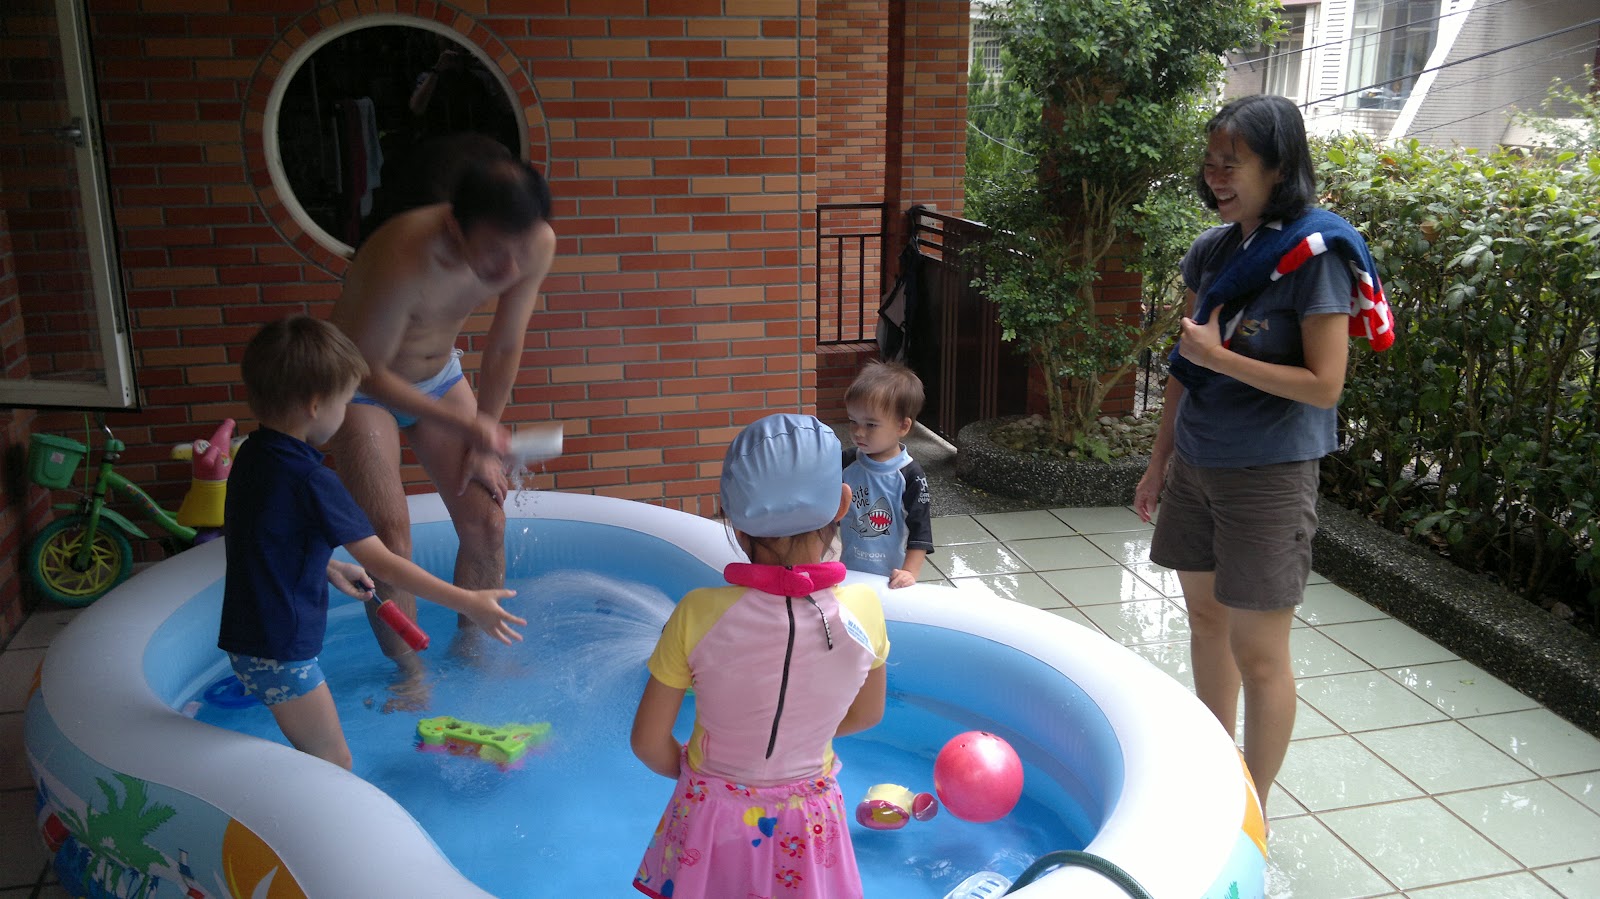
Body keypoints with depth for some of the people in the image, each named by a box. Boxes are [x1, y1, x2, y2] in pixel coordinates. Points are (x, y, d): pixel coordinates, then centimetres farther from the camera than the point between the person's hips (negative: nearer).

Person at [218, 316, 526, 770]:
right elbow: (382, 564, -22)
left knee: (320, 757, 20)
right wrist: (468, 603, -19)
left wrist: (329, 567, 23)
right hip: (281, 651, -9)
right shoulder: (311, 481, -23)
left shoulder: (252, 455, 4)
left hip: (249, 637, 9)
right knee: (335, 762, 1)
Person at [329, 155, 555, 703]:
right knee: (390, 539, -11)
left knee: (486, 521, 0)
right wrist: (464, 425, -35)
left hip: (440, 374, 5)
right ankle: (410, 673, 10)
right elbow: (368, 371, -27)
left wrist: (484, 446, -4)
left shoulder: (537, 245, -24)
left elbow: (504, 349, -9)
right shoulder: (404, 261, -41)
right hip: (364, 385, -4)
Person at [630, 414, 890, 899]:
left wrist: (692, 771, 7)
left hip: (713, 818, -1)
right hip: (806, 823, 1)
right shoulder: (863, 610, -21)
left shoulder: (697, 616, -26)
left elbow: (649, 741, -13)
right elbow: (867, 714, -2)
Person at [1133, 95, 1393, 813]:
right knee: (1205, 615, 17)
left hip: (1268, 474, -7)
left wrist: (1218, 355, -18)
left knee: (1258, 652, 1)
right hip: (1196, 464, 7)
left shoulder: (1315, 254, -14)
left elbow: (1324, 384, -18)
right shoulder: (1212, 251, 6)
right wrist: (1160, 460, 13)